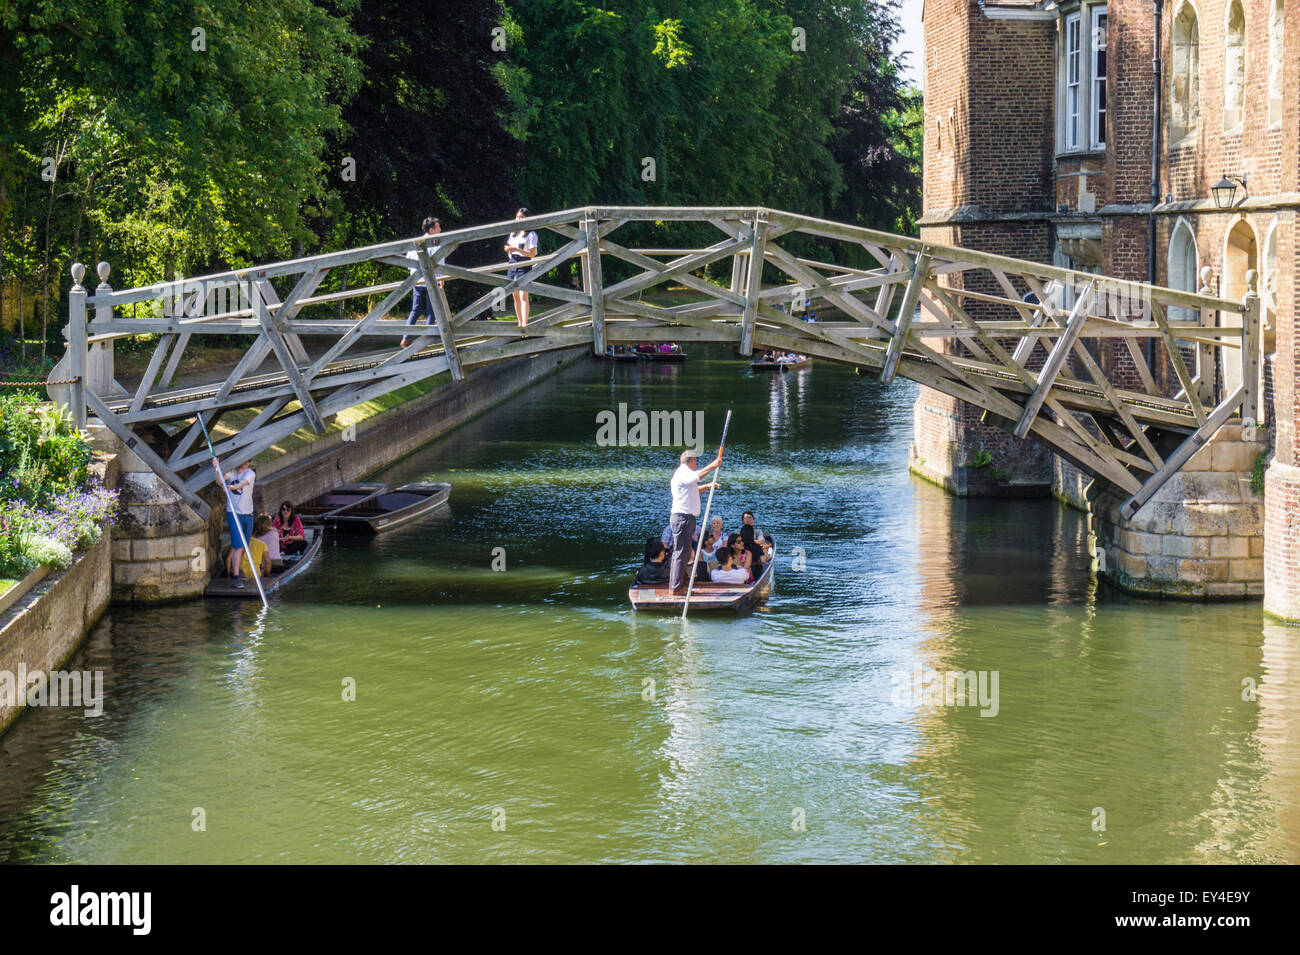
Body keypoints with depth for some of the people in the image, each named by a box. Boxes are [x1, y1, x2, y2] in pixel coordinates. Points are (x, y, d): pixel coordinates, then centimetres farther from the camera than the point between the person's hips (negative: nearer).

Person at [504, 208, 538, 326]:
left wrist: (517, 250, -21)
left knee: (523, 296, -15)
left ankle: (524, 323, -20)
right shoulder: (513, 233, 17)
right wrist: (508, 249, 2)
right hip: (513, 263, 7)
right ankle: (520, 323, 12)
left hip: (524, 265, -7)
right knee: (516, 296, 7)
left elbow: (532, 254, -11)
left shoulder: (531, 235, -4)